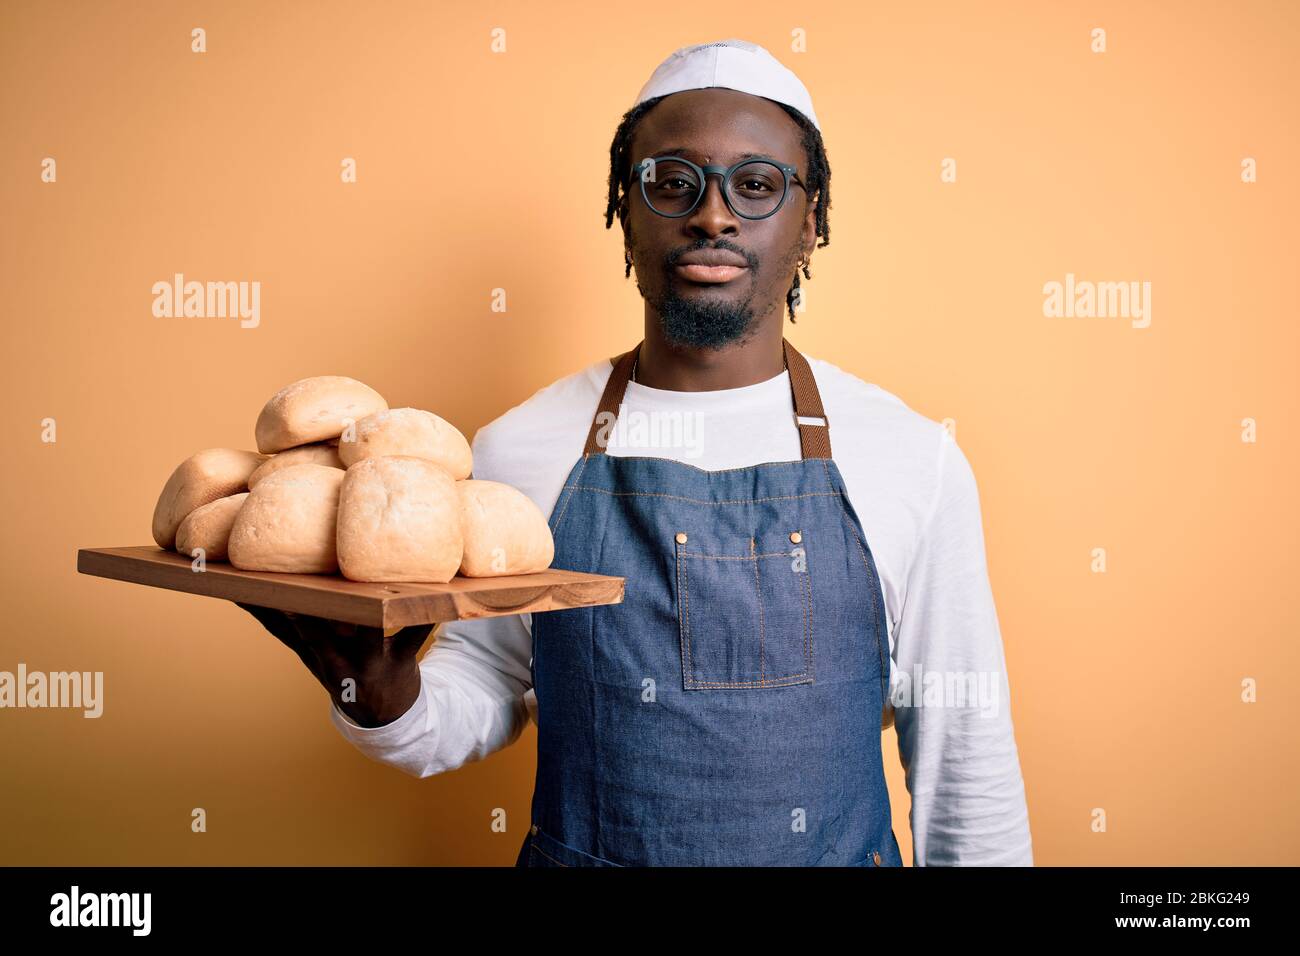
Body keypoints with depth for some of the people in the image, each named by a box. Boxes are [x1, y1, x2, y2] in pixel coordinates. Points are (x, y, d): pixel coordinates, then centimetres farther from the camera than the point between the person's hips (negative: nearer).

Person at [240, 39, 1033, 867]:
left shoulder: (917, 459, -9)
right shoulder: (519, 450, -7)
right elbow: (484, 690, 1)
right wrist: (385, 694, -17)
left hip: (839, 852, 0)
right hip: (576, 851, 1)